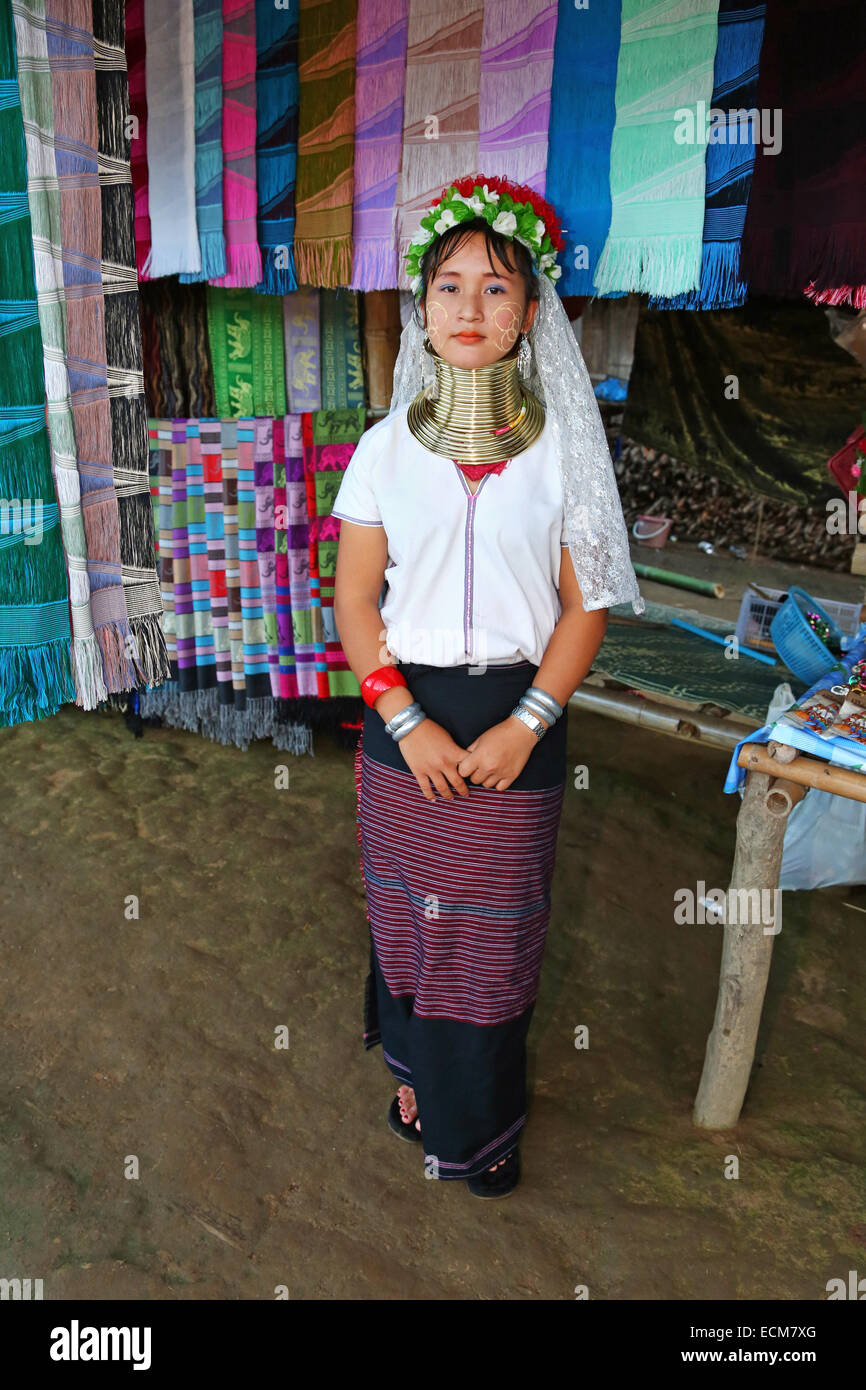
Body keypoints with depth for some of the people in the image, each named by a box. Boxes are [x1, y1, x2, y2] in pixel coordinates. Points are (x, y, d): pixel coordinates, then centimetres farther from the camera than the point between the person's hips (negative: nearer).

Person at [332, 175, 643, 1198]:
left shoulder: (562, 447, 0)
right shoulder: (387, 446, 2)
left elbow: (586, 605, -2)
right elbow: (354, 599, 0)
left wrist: (525, 725, -12)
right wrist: (406, 721, -11)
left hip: (520, 718, -1)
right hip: (405, 719, 1)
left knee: (499, 925, 9)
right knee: (407, 909, 13)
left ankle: (484, 1122, 33)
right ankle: (417, 1069, 40)